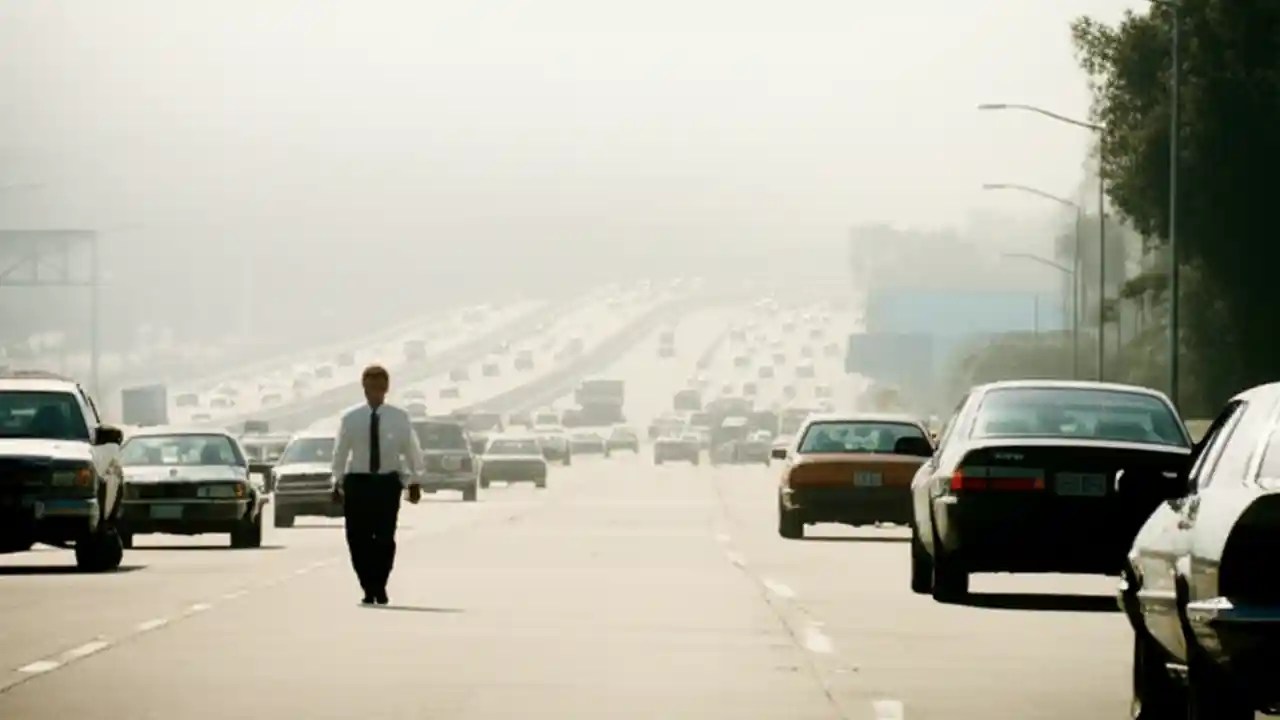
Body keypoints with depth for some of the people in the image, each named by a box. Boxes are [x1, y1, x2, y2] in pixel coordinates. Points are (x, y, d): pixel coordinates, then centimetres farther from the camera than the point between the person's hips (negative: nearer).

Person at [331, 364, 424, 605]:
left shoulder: (399, 418, -2)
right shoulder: (350, 418, 0)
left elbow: (412, 450, 6)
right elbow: (340, 452, 7)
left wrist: (414, 482, 9)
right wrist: (337, 482, 6)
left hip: (388, 482, -1)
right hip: (358, 481, 1)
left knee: (385, 538, -6)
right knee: (358, 538, -1)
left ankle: (380, 587, 9)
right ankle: (369, 588, 12)